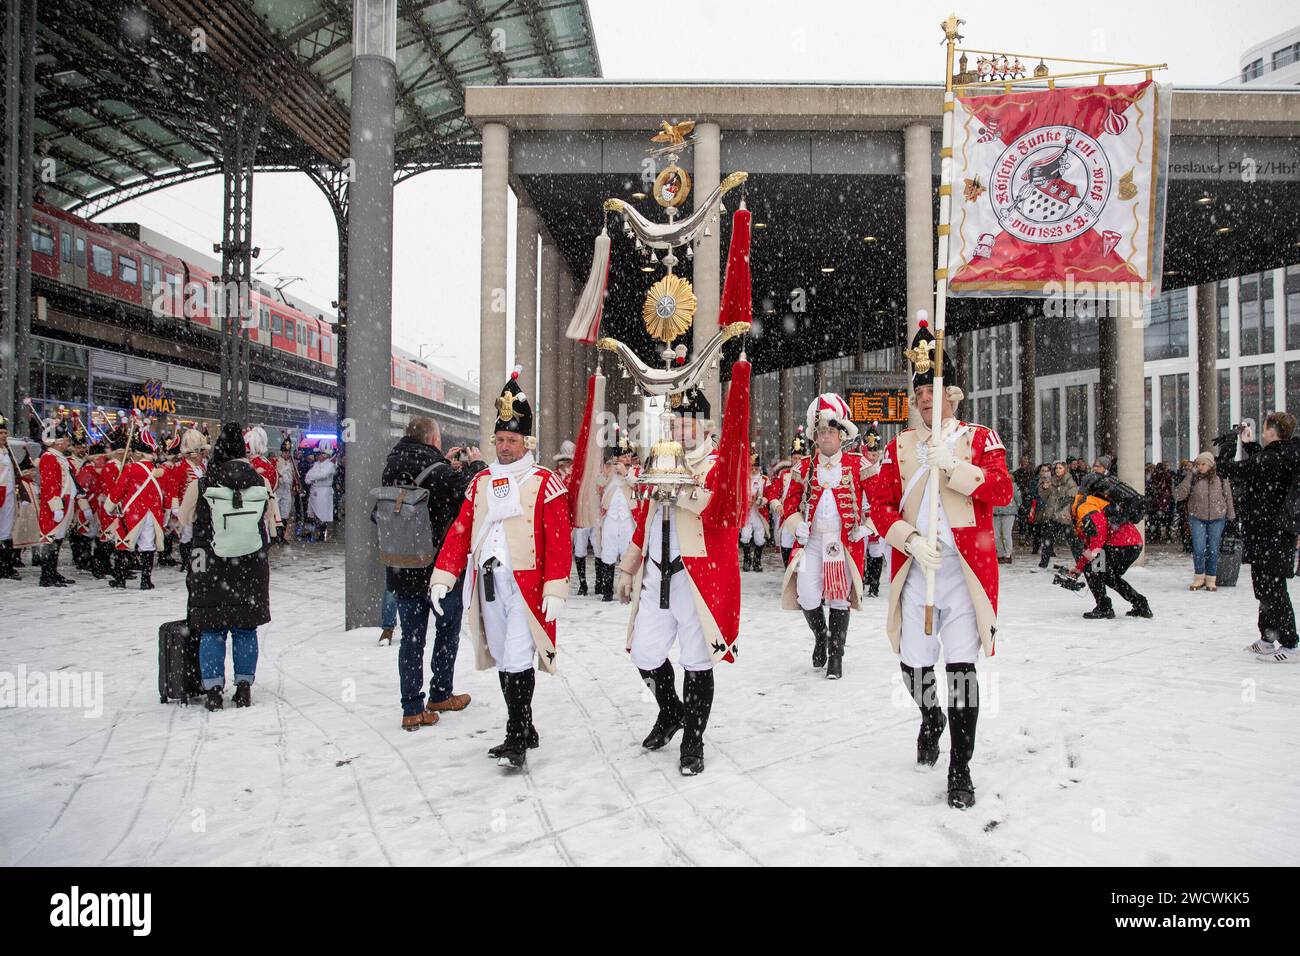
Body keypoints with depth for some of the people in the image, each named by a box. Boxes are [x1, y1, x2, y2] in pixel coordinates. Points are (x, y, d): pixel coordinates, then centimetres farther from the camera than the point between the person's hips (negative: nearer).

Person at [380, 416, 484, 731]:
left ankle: (412, 709, 10)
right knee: (448, 631, 16)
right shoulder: (439, 471, -20)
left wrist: (446, 463, 15)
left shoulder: (393, 468, 0)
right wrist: (476, 464, 2)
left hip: (401, 571, 5)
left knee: (411, 637, 10)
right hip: (441, 571, -5)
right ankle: (440, 695, 27)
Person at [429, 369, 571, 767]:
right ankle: (524, 731, 27)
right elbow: (460, 531, 11)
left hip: (526, 583, -6)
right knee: (502, 660, 13)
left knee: (518, 661, -9)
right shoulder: (480, 482, 13)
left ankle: (517, 741, 3)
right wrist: (442, 578, 4)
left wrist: (556, 589, -15)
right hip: (488, 583, 6)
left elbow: (559, 539, -10)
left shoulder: (545, 482, -4)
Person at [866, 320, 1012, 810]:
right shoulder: (900, 445, 11)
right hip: (914, 569, 2)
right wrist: (911, 539, -11)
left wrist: (953, 464, -22)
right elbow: (879, 503, 4)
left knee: (961, 668, -3)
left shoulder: (981, 438, 5)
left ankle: (960, 770, 12)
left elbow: (1002, 491, -10)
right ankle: (931, 718, 40)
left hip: (965, 570, -2)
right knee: (913, 664, 6)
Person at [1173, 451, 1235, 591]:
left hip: (1217, 519, 1)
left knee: (1213, 550, 5)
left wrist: (1231, 517, 11)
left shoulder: (1221, 479, 0)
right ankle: (1199, 578, 10)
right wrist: (1188, 477, -15)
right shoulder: (1193, 479, -2)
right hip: (1197, 518, -1)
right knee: (1198, 549, -8)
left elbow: (1228, 498, 10)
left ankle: (1211, 580, 17)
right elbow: (1178, 496, -11)